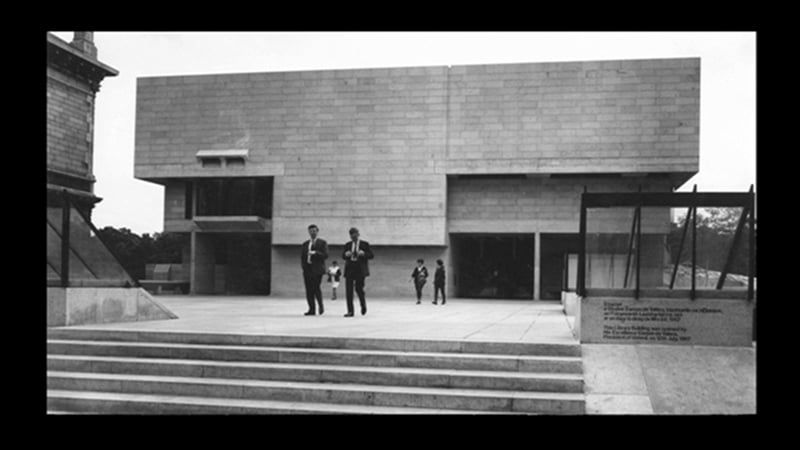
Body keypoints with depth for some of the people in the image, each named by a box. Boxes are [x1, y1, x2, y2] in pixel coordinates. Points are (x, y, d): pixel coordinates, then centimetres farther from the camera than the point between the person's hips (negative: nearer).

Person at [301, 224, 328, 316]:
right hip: (307, 269, 4)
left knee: (316, 287, -17)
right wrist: (304, 266, 3)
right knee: (309, 290, -1)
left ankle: (321, 306, 2)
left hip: (317, 269, -4)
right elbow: (302, 257, 19)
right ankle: (312, 309, 1)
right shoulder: (305, 244, 19)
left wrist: (315, 253, -14)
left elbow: (325, 255, -3)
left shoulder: (322, 243, 6)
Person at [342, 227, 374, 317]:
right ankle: (350, 311, -1)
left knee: (359, 289, -6)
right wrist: (346, 254, -11)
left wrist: (364, 254, -17)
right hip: (350, 269, 3)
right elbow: (343, 256, 12)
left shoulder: (364, 244, 5)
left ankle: (363, 306, 23)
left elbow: (371, 255, 1)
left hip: (360, 270, -3)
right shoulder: (347, 245, 13)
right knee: (348, 290, -5)